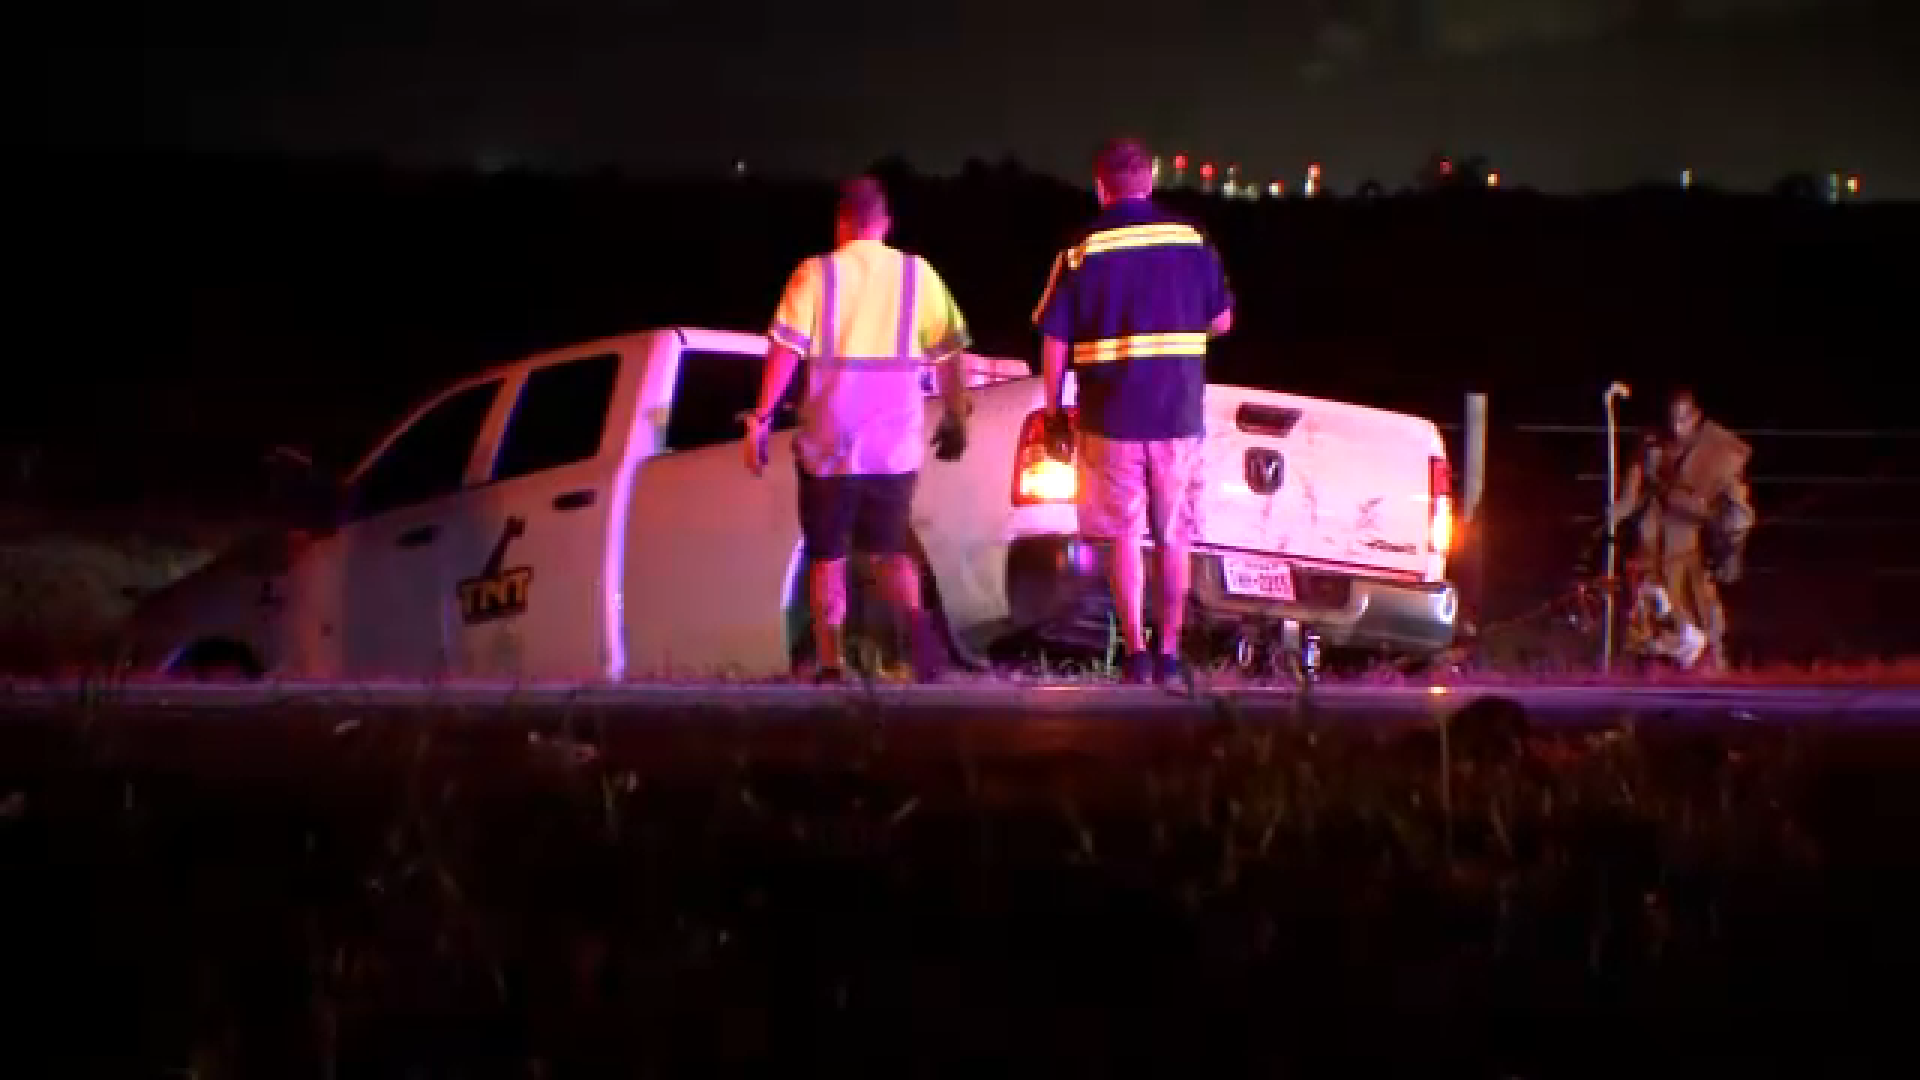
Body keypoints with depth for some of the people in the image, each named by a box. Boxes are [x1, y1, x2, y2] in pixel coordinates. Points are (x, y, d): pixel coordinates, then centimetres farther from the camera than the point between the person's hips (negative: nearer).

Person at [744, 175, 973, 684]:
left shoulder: (816, 274, -3)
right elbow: (952, 352, 3)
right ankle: (916, 620, -13)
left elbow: (785, 349, -12)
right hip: (897, 443, 2)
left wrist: (761, 416, -10)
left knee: (827, 557, 9)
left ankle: (830, 666, 5)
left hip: (828, 444, -2)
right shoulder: (916, 273, 4)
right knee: (891, 548, 14)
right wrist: (956, 419, 12)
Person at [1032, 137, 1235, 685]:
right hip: (1180, 415, 2)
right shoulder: (1193, 242, 0)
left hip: (1110, 418, -2)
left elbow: (1053, 342, -5)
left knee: (1125, 536, 4)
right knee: (1174, 539, 10)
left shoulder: (1081, 253, -5)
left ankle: (1135, 652, -2)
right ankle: (1169, 653, 10)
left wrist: (1054, 413, 4)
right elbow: (1222, 321, 9)